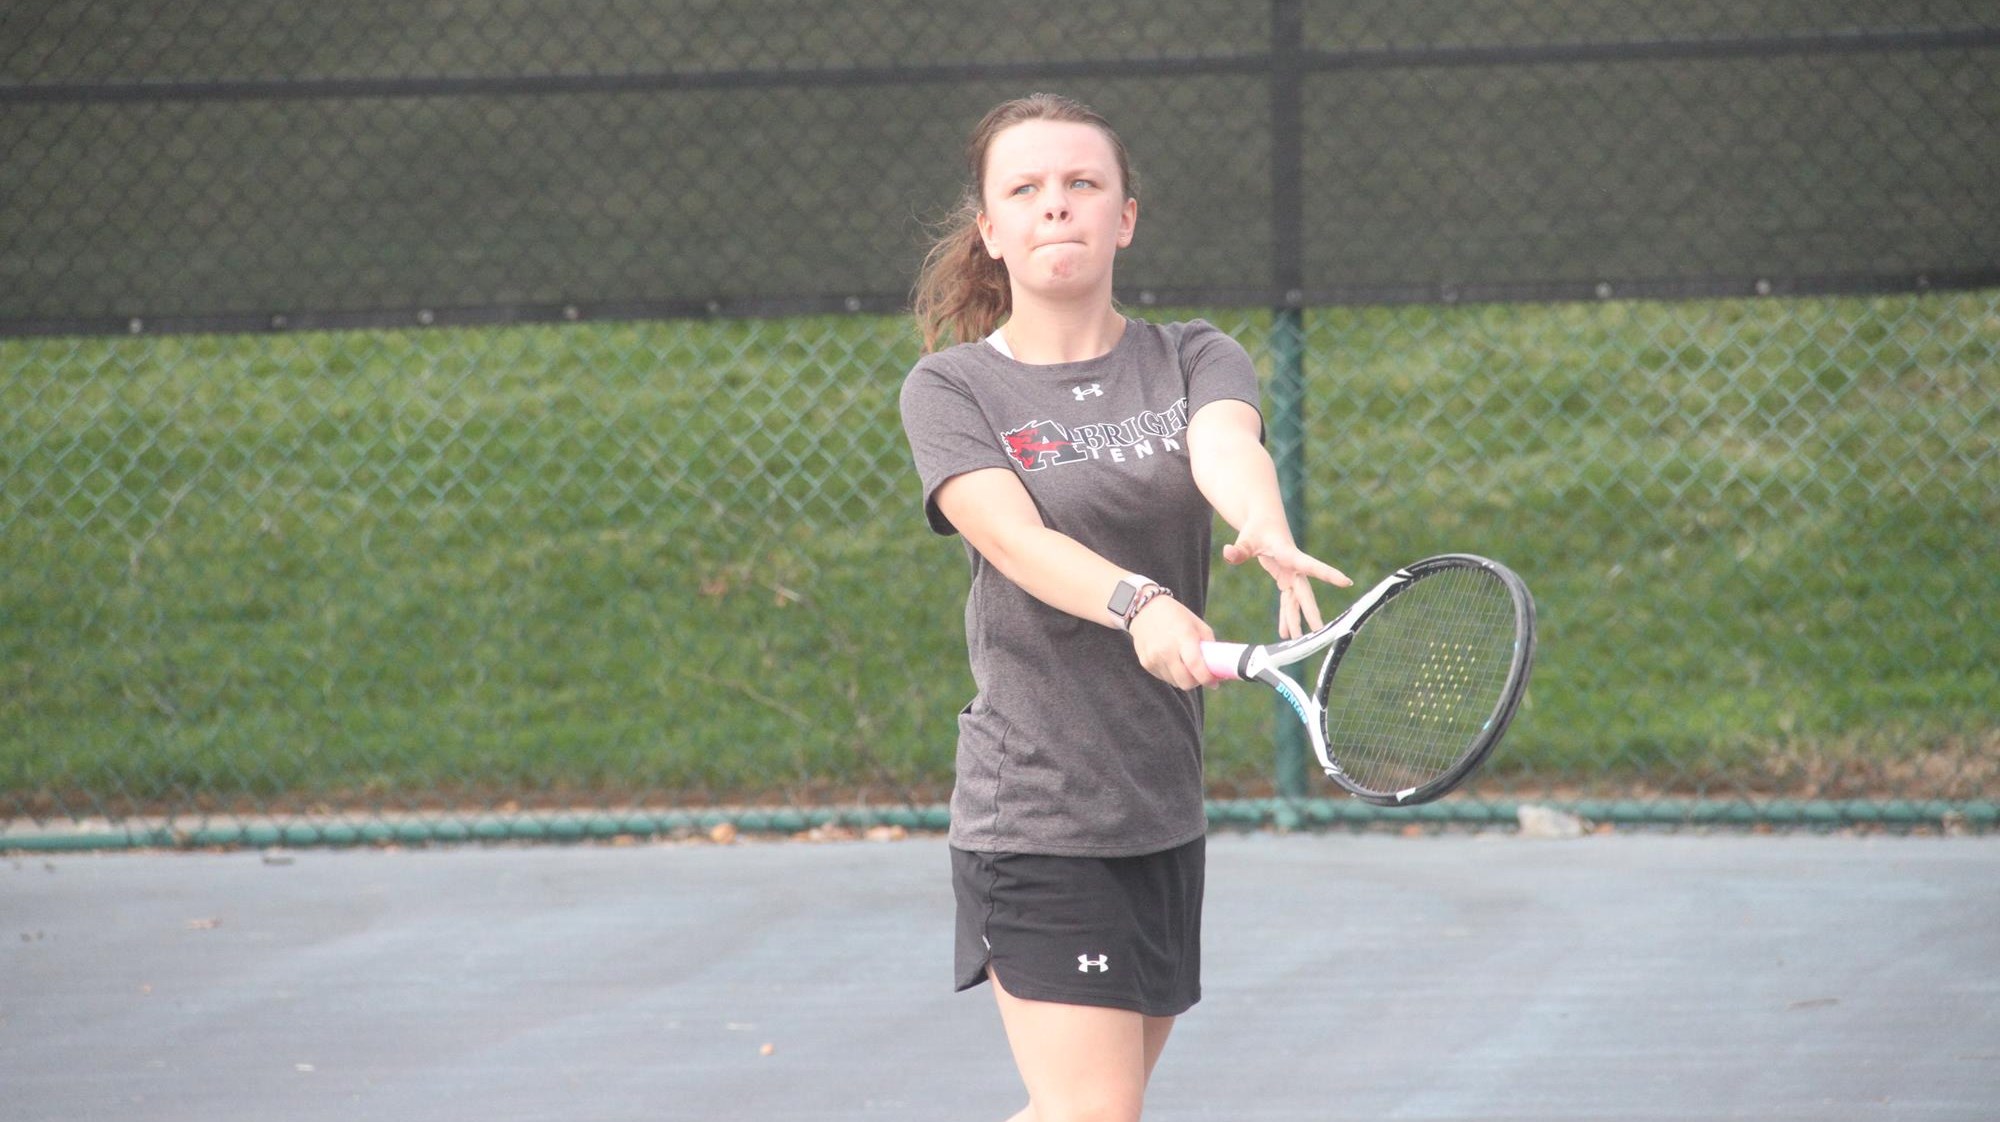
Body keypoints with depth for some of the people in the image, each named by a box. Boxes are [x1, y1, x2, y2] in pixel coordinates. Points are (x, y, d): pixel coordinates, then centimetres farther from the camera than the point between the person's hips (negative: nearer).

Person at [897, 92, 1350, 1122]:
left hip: (1162, 812, 5)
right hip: (1033, 814, -4)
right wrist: (1138, 605, -40)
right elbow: (1014, 537, -19)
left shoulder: (1196, 360, 6)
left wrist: (1265, 531, -42)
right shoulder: (951, 388, -1)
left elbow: (1226, 446, -18)